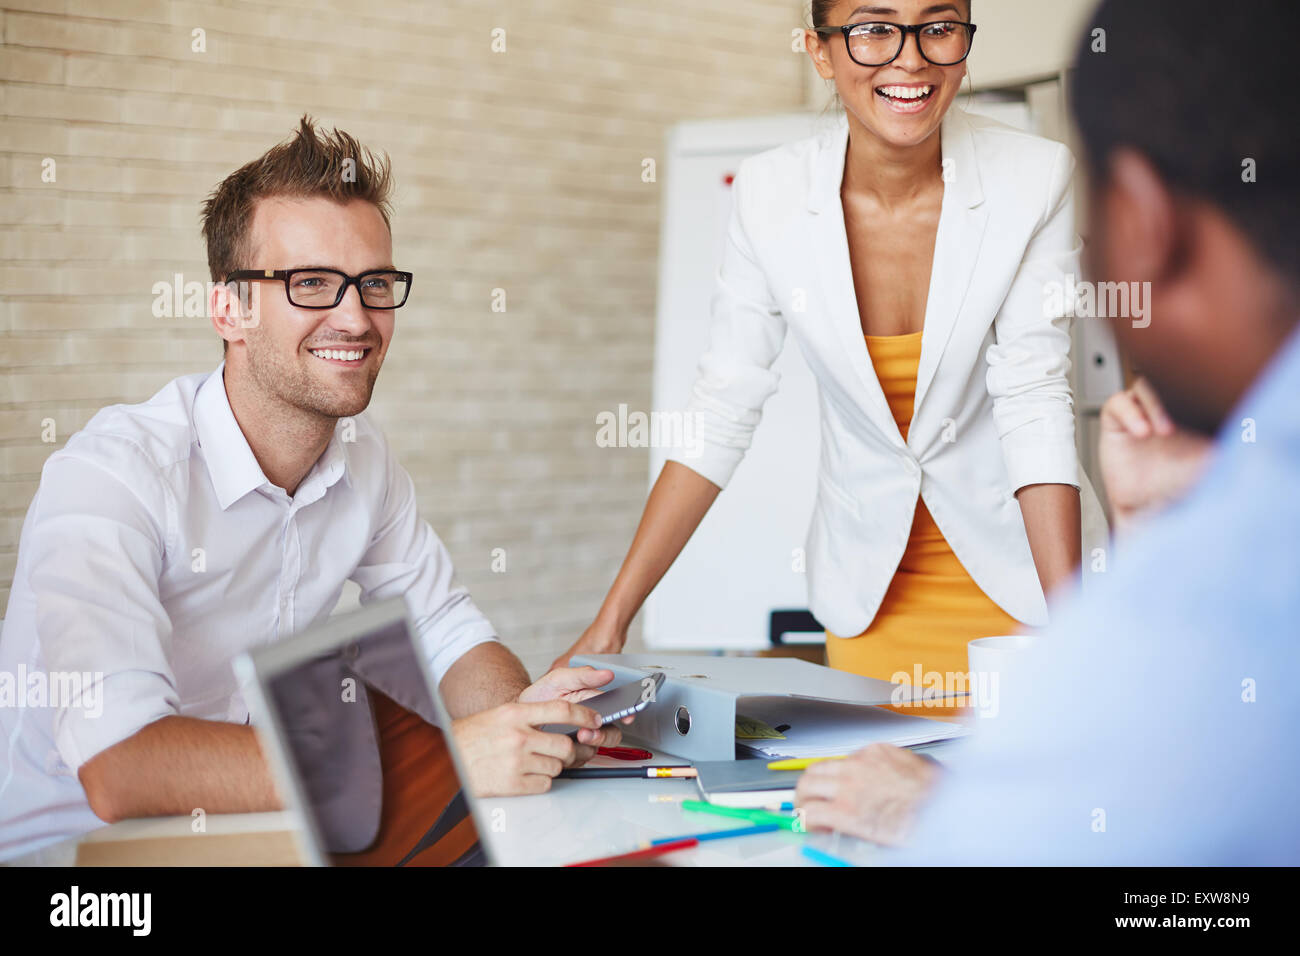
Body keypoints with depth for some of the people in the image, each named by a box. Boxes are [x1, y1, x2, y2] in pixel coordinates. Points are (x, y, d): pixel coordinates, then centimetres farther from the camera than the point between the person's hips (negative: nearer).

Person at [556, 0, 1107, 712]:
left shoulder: (1035, 178, -15)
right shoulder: (772, 194, -12)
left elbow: (1035, 403, -16)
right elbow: (721, 412, -8)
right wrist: (611, 622, -10)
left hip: (1019, 559, -1)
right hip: (869, 586, 1)